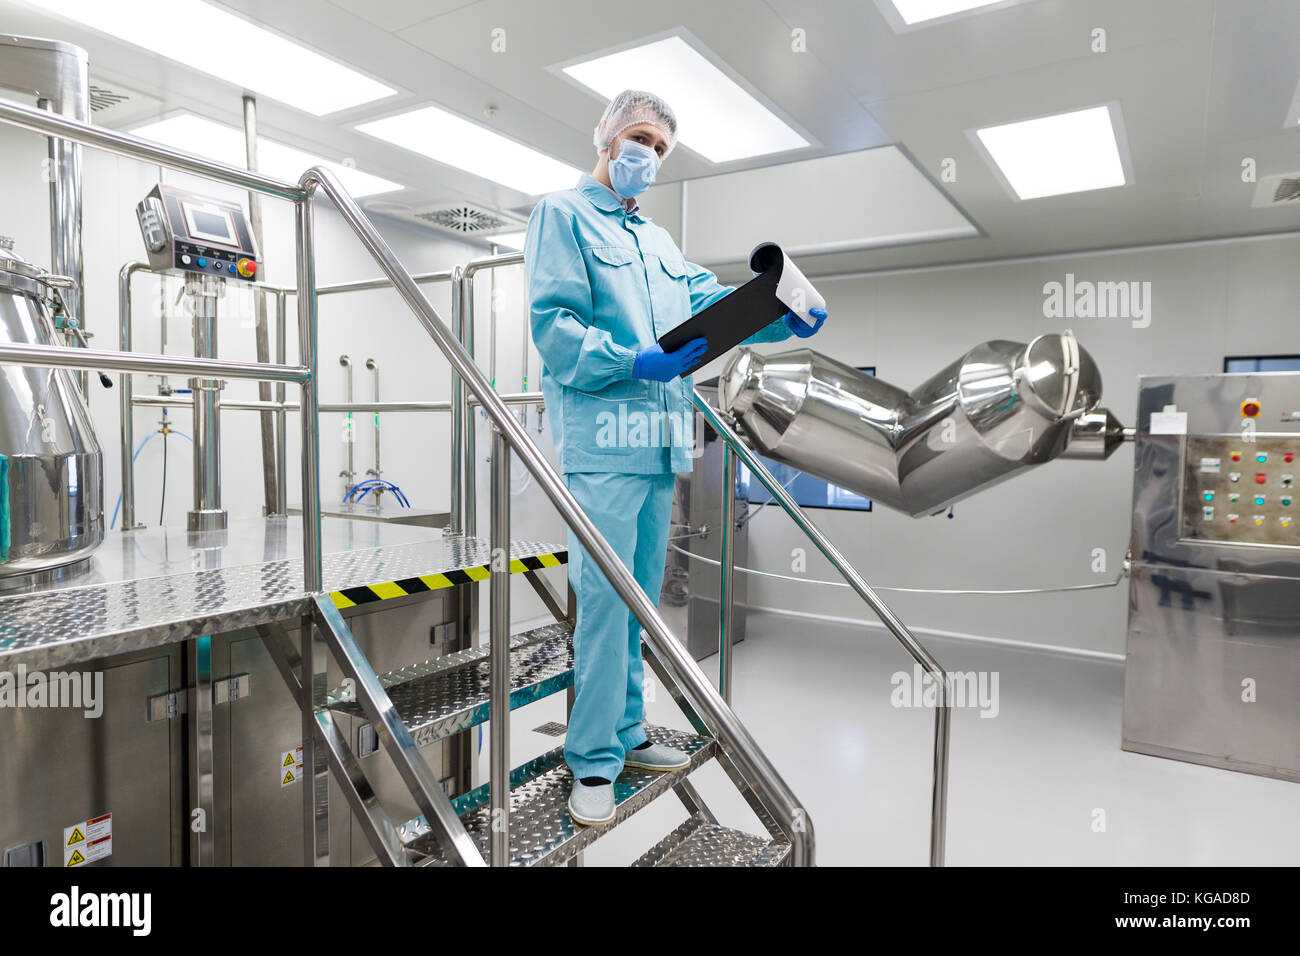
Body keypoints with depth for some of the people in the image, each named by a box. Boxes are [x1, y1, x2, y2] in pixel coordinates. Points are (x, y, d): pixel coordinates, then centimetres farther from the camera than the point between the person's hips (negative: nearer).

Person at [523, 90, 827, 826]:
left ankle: (625, 733, 24)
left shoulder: (659, 240, 27)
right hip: (602, 437, -7)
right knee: (607, 597, -8)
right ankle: (594, 760, 4)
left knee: (642, 598, 11)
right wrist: (637, 364, -21)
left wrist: (785, 319, -3)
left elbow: (712, 298, 14)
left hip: (661, 436, 8)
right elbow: (554, 325, -9)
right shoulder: (563, 215, 4)